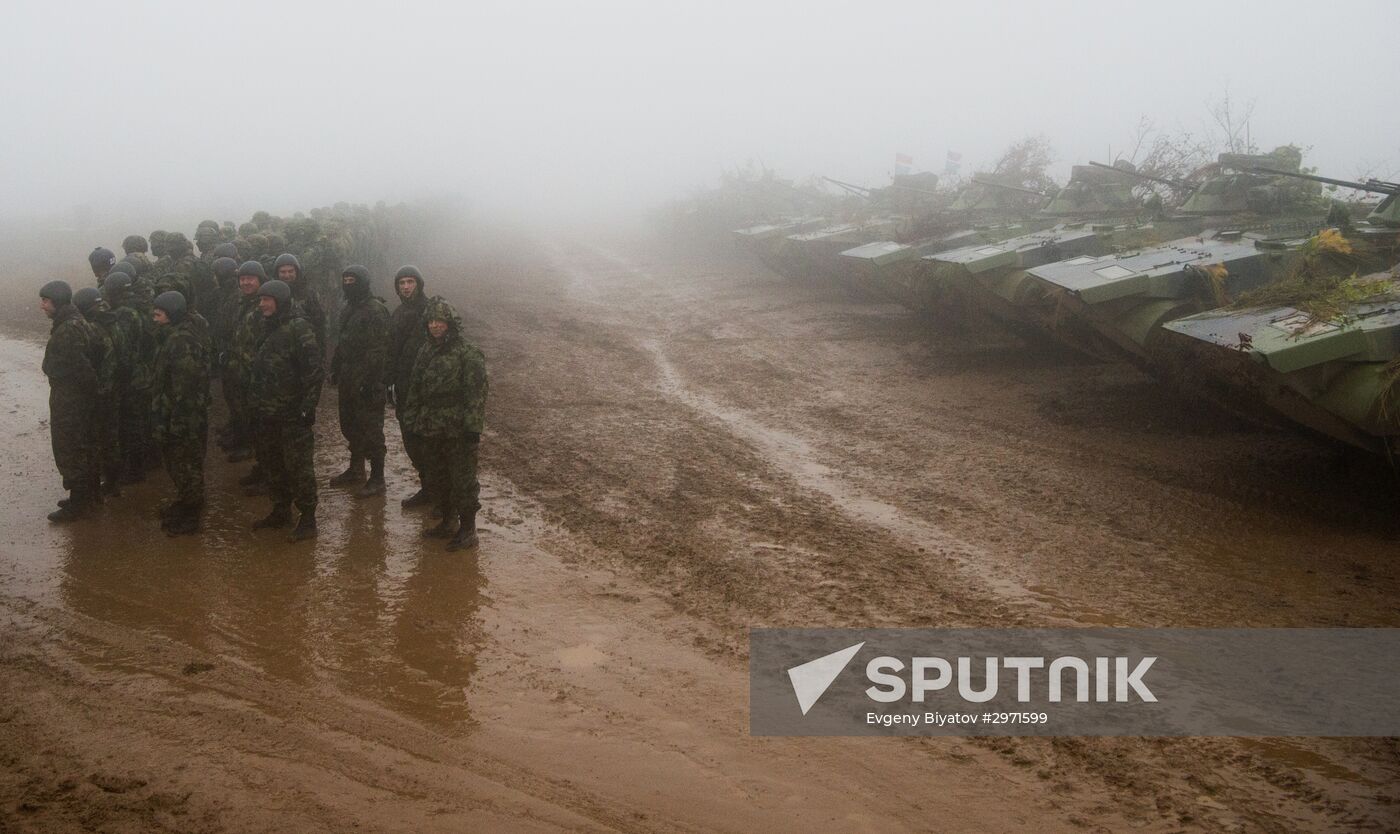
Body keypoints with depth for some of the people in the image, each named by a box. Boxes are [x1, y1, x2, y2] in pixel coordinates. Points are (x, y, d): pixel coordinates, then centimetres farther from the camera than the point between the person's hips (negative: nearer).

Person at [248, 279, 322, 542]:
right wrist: (254, 403, 19)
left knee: (299, 466, -4)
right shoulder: (267, 328, 14)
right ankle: (281, 511, 30)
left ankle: (308, 519, 3)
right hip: (268, 412, 9)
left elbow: (312, 370, -18)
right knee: (272, 463, 17)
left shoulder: (298, 328, -13)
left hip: (293, 413, -9)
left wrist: (308, 406, -21)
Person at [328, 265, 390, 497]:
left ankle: (377, 479, 3)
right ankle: (356, 469, 31)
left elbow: (378, 350, -19)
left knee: (371, 430, -4)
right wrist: (335, 369, 17)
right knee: (350, 425, 17)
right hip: (348, 380, 9)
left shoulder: (375, 310, -15)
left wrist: (370, 381, -22)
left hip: (366, 381, -9)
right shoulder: (349, 309, 13)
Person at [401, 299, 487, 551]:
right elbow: (415, 388, 18)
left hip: (458, 432, -7)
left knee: (463, 481, -2)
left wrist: (473, 427, -19)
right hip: (432, 431, 7)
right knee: (437, 480, 17)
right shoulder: (425, 351, 10)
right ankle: (449, 520, 32)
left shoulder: (468, 354, -12)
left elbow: (476, 394, -15)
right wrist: (412, 420, 14)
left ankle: (468, 530, 7)